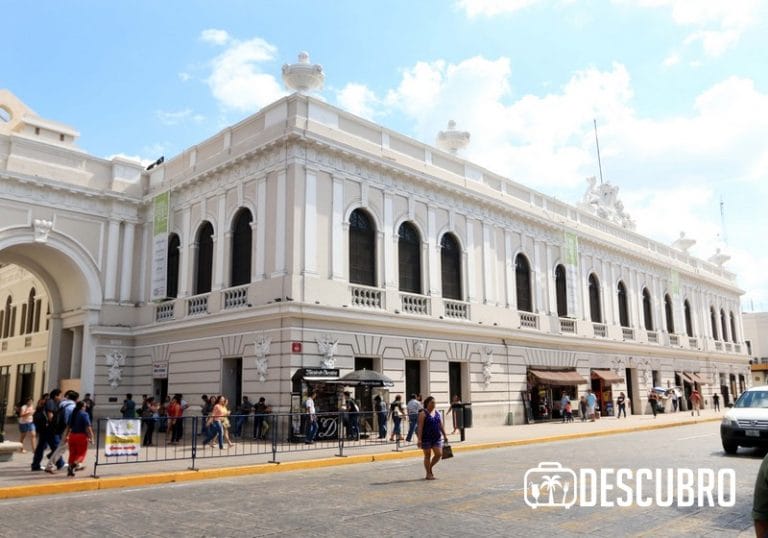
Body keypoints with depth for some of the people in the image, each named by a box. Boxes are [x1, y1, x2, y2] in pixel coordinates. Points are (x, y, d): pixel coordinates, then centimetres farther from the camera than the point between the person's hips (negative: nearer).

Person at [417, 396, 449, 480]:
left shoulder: (437, 413, 9)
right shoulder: (423, 414, -10)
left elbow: (441, 425, 15)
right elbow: (420, 427, -14)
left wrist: (444, 435, 13)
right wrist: (419, 439, -19)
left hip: (437, 437, 6)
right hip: (426, 438, -6)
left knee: (439, 454, 2)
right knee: (427, 455, 4)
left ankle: (430, 467, 25)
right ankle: (428, 474, 15)